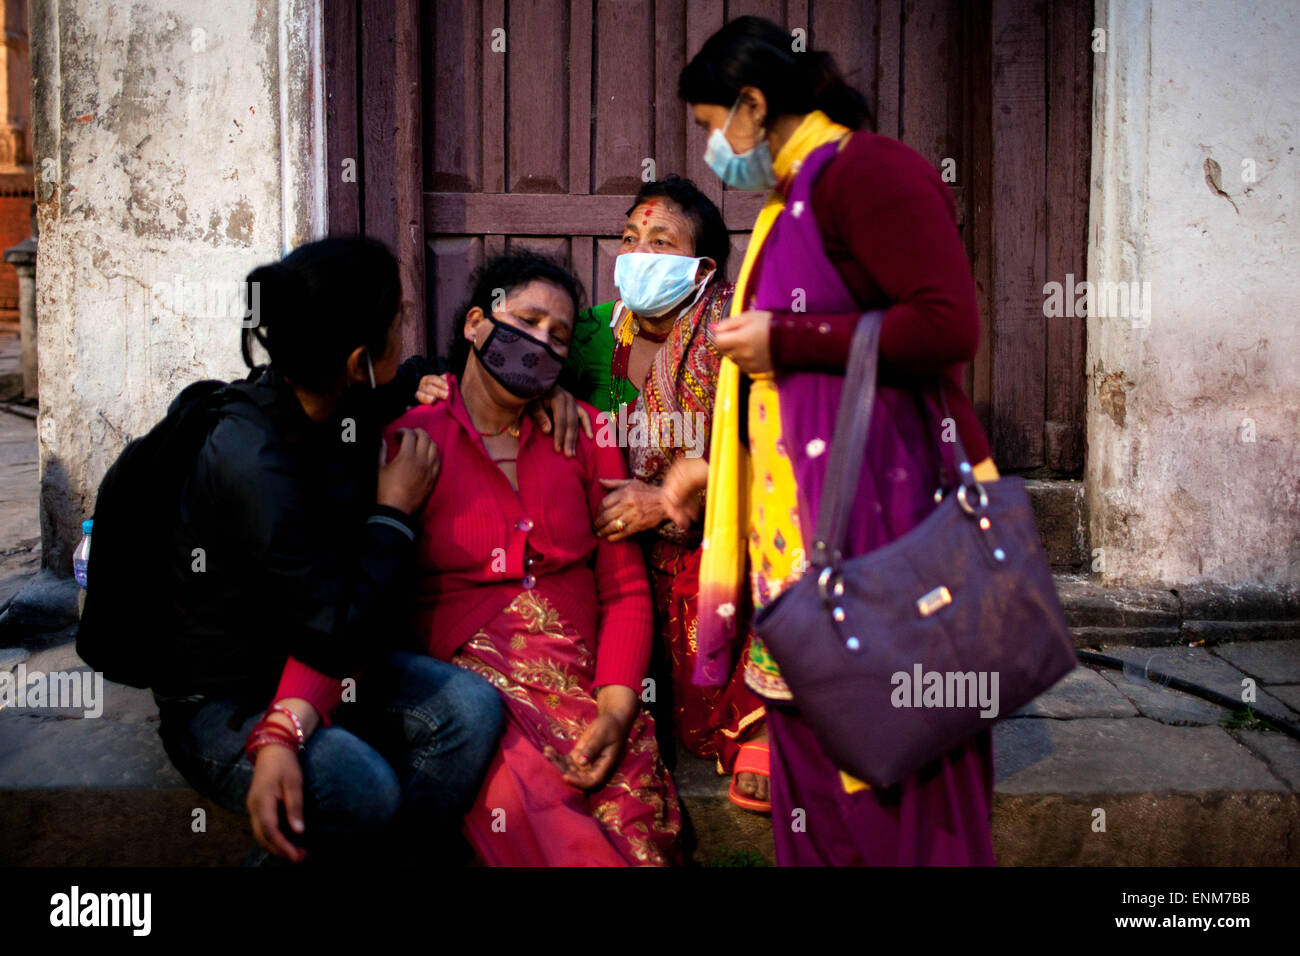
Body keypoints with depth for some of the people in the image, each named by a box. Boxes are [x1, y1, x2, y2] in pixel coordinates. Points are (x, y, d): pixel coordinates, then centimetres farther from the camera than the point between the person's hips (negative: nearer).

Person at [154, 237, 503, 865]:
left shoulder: (348, 407, -5)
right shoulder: (254, 464, -29)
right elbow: (339, 635, -27)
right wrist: (395, 511, -17)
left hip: (313, 659, 7)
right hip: (223, 698, -7)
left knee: (471, 706, -19)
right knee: (362, 788, -34)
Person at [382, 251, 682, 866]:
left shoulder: (584, 433, 13)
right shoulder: (408, 440, 4)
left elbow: (625, 589, 10)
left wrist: (616, 710, -8)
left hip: (588, 687, 3)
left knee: (637, 835, -23)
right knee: (551, 837, -29)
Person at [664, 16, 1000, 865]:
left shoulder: (868, 169, -8)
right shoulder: (793, 199, 19)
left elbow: (949, 325, -19)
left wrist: (783, 340, -13)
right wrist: (717, 466, 27)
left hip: (871, 502, -9)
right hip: (796, 506, 9)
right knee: (809, 721, 11)